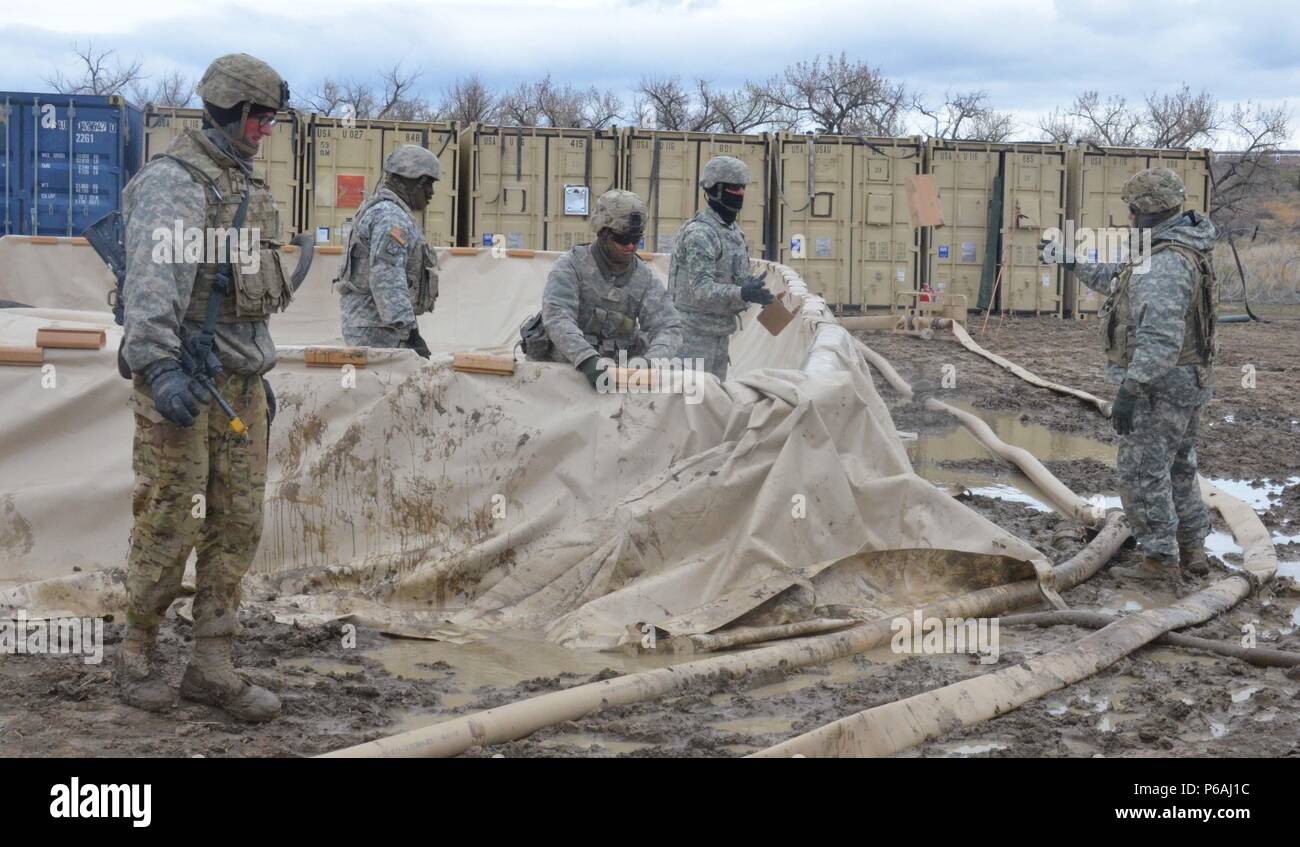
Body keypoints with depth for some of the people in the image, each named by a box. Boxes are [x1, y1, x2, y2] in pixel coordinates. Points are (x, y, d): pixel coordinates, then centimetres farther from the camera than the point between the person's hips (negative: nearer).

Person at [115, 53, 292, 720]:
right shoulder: (174, 181, -11)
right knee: (169, 523, -3)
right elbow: (150, 282, -23)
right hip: (182, 381, -8)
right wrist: (159, 367, -33)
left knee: (237, 525, 6)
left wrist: (259, 373, 24)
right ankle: (138, 653, 15)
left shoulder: (245, 186, 17)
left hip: (238, 382, 8)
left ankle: (212, 666, 12)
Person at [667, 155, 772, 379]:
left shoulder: (734, 231, 12)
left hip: (721, 331, 10)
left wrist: (752, 287, 4)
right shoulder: (700, 234, -18)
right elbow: (701, 289, -26)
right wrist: (742, 294, -38)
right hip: (697, 330, -9)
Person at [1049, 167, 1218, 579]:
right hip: (1189, 382, 10)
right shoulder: (1181, 251, 10)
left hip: (1161, 386, -10)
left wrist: (1129, 391, -30)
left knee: (1141, 472, -1)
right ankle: (1192, 551, 25)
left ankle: (1160, 558, 5)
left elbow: (1159, 338, -31)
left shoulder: (1165, 263, -24)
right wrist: (1074, 262, 28)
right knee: (1178, 468, 19)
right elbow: (1122, 281, 26)